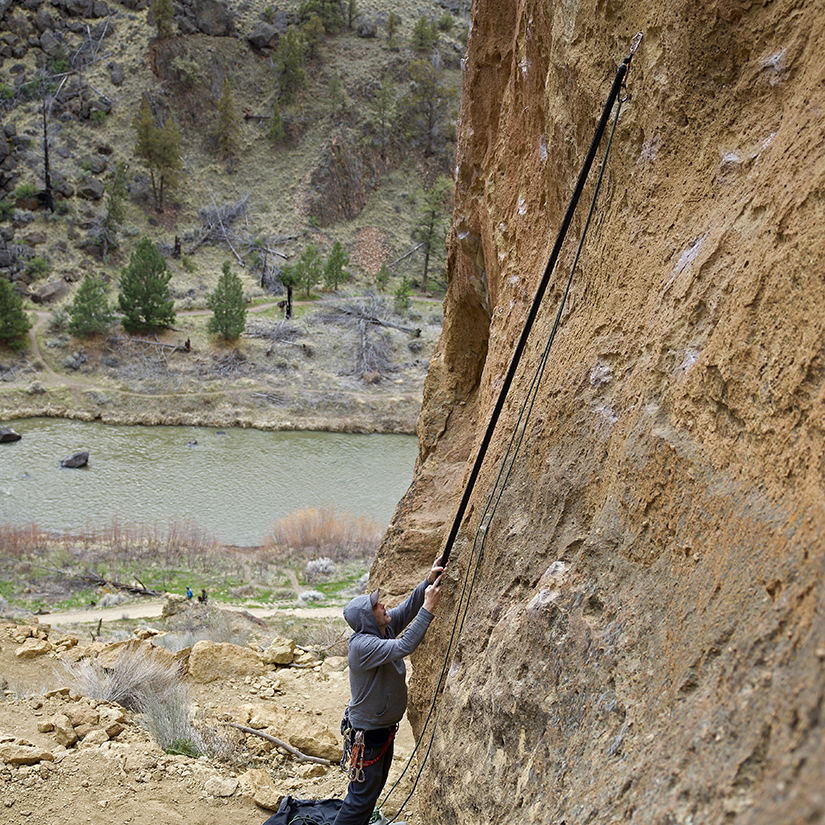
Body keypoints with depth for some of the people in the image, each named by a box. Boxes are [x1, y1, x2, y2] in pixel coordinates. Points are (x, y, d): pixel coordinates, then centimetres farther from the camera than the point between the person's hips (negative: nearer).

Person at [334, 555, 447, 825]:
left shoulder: (384, 628, -2)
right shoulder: (362, 645, -29)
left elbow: (408, 608, -1)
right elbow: (403, 647, -39)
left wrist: (429, 581, -17)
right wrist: (428, 609, -37)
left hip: (384, 728, 9)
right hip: (368, 733, -9)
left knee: (374, 789, 21)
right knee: (362, 795, 0)